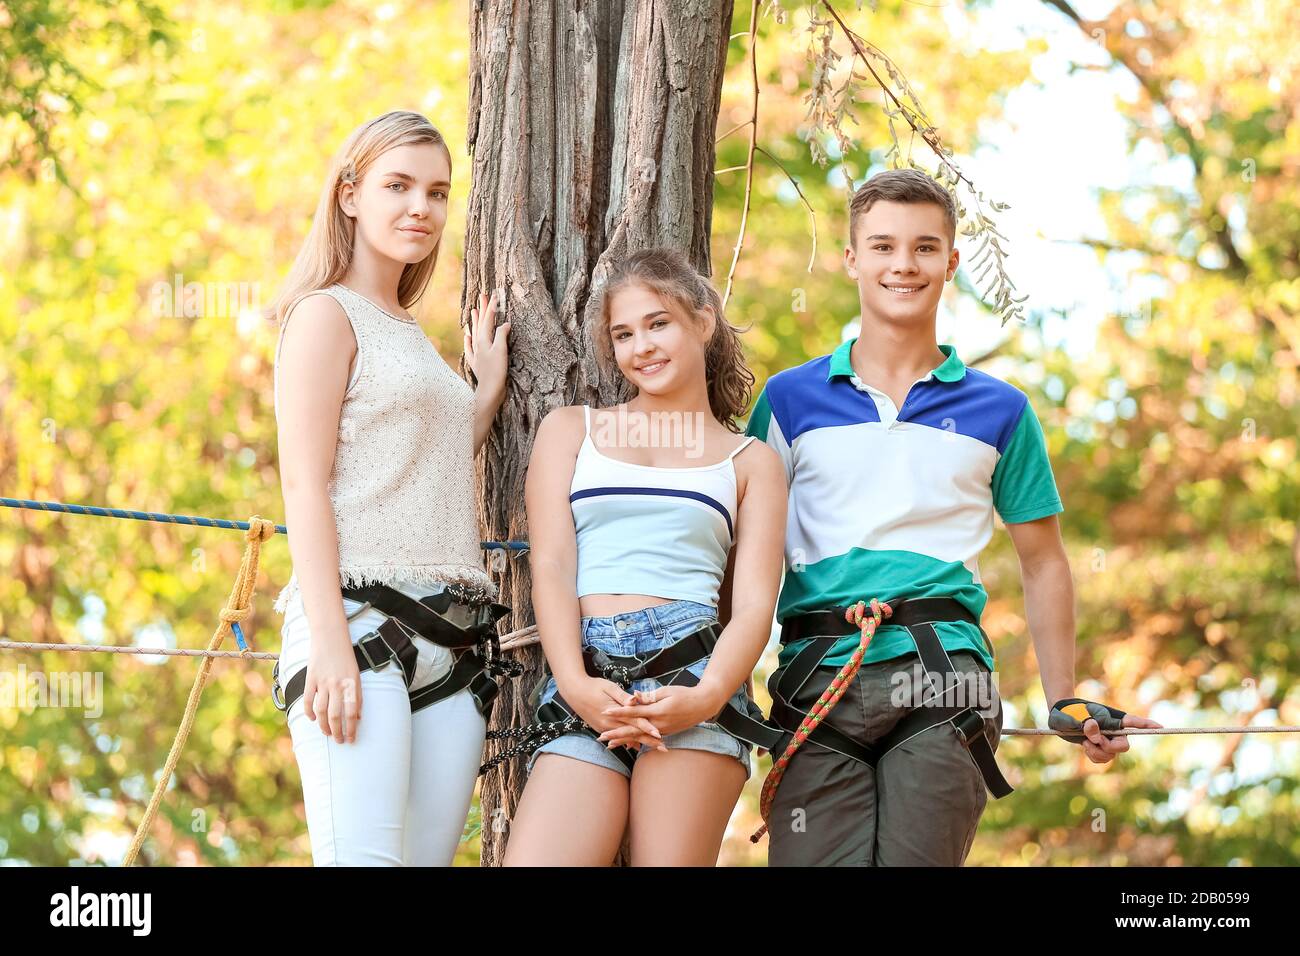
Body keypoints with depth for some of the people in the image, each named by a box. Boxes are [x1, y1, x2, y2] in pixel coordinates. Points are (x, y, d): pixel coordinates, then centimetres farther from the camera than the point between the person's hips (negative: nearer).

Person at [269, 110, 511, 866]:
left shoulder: (413, 337, 24)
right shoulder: (327, 314, 2)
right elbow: (304, 485, -8)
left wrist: (490, 392, 20)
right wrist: (329, 639, -18)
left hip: (450, 644, 8)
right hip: (360, 622, -8)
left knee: (428, 858, 0)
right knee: (363, 859, -19)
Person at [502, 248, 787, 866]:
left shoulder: (751, 463, 17)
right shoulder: (570, 430, 20)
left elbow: (757, 604, 6)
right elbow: (552, 568, 8)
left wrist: (708, 697, -14)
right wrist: (576, 685, -10)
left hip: (690, 674, -1)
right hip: (586, 682, 1)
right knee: (532, 859, -19)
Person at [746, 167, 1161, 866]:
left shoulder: (1001, 411, 14)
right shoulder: (789, 400, 13)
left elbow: (1042, 561, 20)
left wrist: (1065, 703, 14)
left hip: (943, 680, 0)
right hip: (817, 673, 0)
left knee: (917, 859, -11)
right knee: (812, 860, -13)